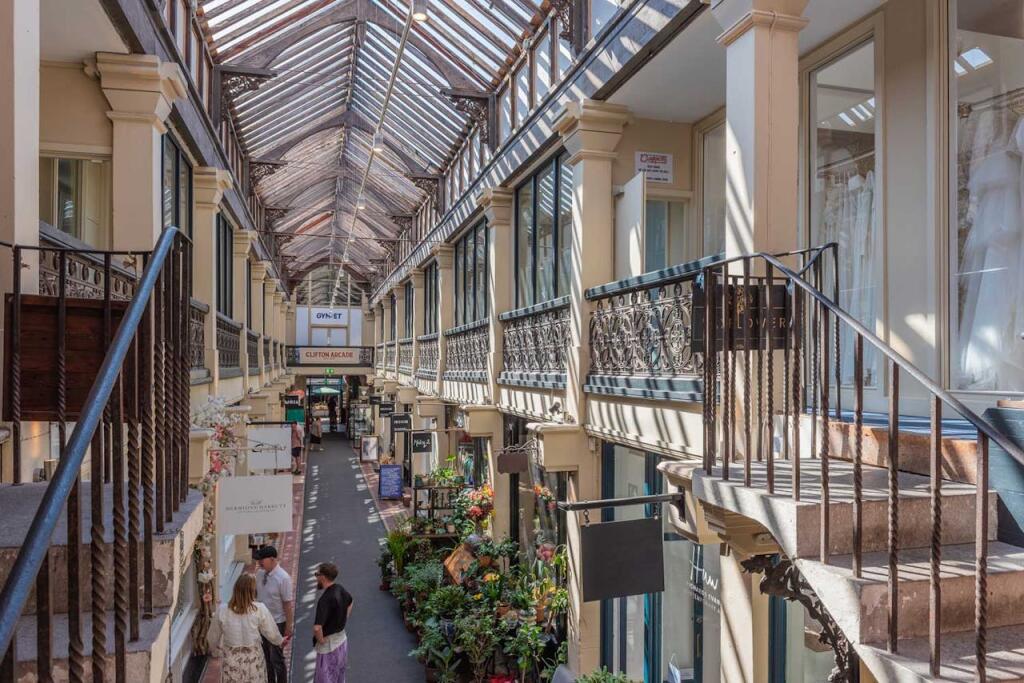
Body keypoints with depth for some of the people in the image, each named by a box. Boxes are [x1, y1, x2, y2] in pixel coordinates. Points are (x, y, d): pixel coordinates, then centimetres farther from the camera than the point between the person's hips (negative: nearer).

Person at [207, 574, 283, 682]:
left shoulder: (222, 610, -14)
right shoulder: (260, 609, -17)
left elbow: (213, 638, 0)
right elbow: (271, 633, -5)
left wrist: (219, 650, 22)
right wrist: (280, 641, 16)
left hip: (231, 661, 1)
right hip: (253, 659, -1)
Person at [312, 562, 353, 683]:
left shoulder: (325, 599, -29)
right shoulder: (340, 589, -3)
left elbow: (317, 628, -37)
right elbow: (350, 603, 19)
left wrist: (321, 640, -18)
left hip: (329, 646, -8)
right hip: (342, 640, 8)